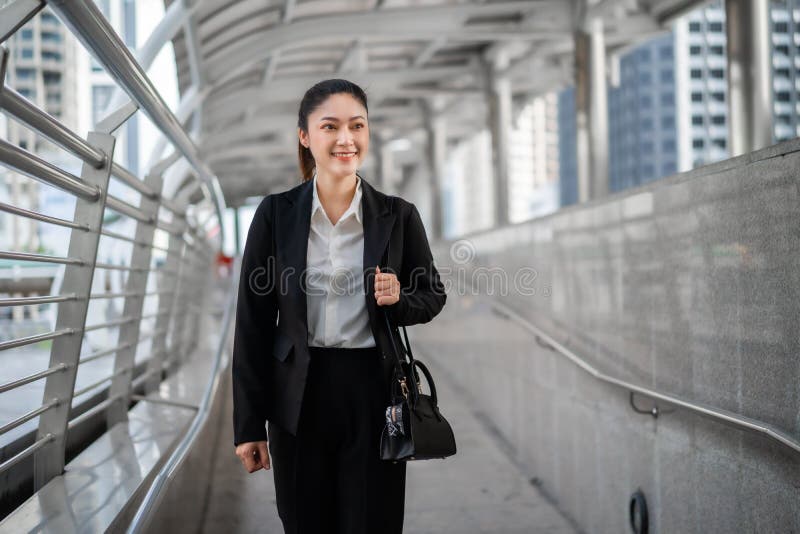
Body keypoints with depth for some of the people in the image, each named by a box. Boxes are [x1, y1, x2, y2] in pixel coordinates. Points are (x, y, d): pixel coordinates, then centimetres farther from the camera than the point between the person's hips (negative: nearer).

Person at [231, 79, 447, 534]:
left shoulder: (399, 216, -1)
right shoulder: (276, 214, -1)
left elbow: (434, 296, 11)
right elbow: (253, 323, 0)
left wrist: (400, 299, -14)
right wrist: (249, 425, -1)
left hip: (373, 393, 0)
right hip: (298, 396, 1)